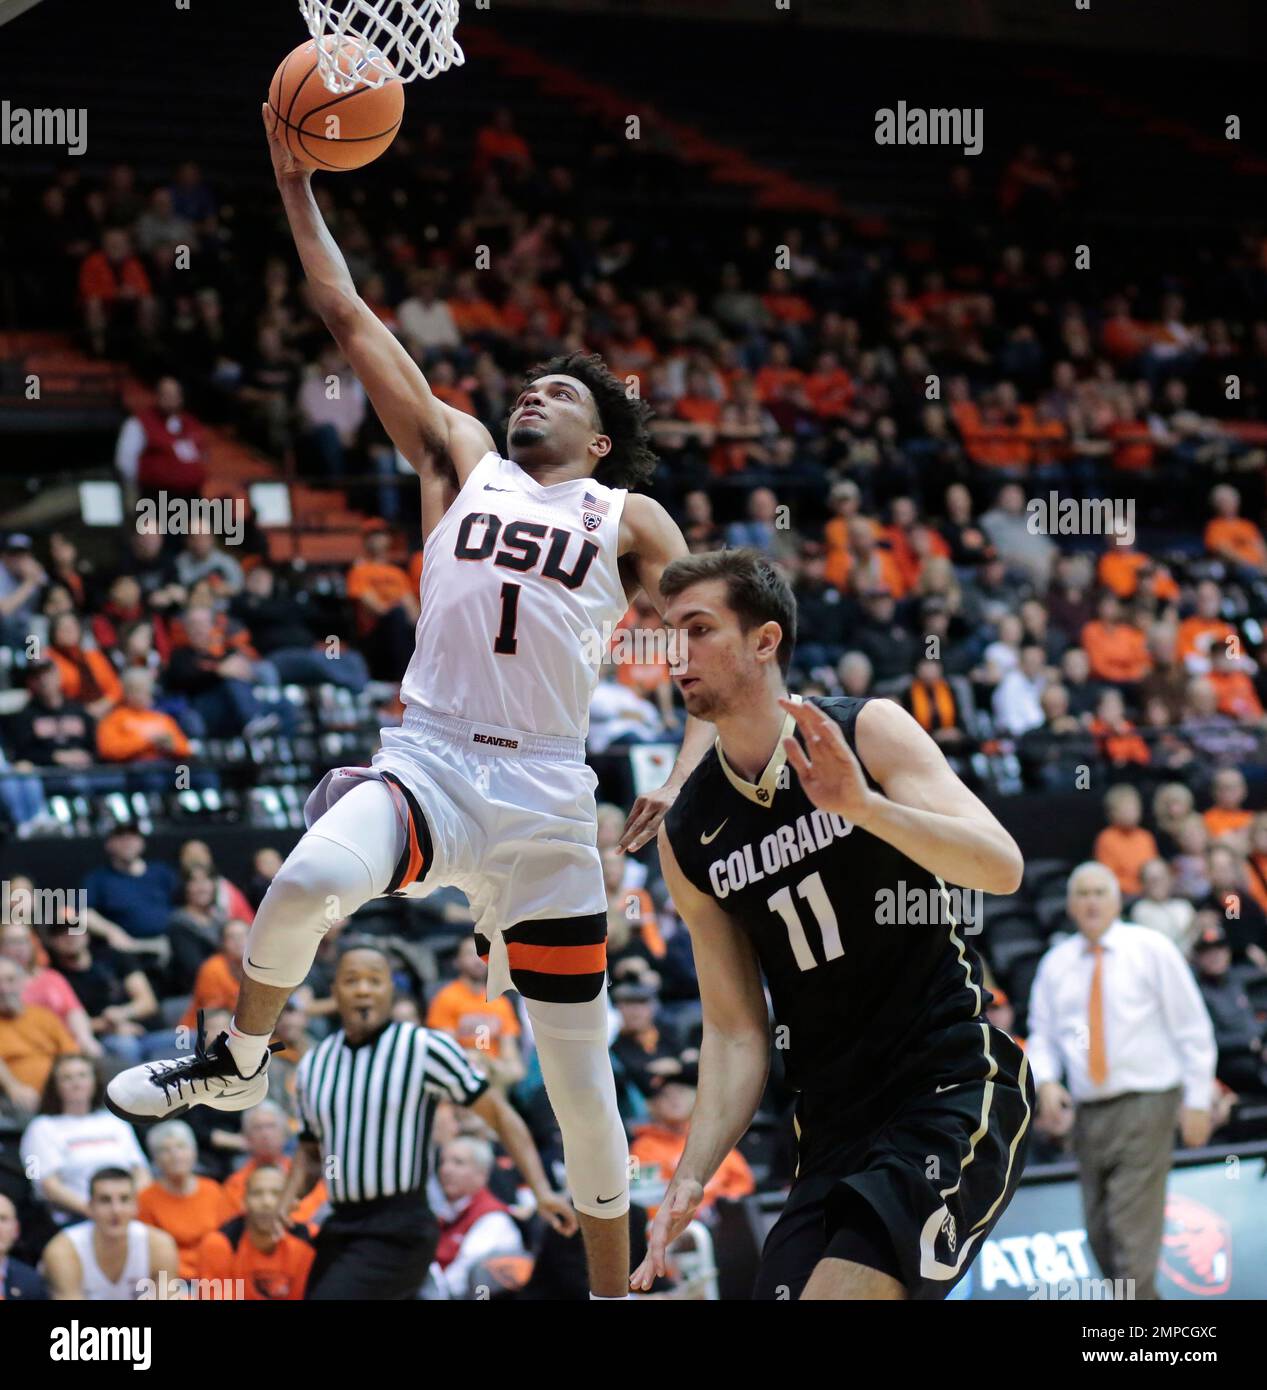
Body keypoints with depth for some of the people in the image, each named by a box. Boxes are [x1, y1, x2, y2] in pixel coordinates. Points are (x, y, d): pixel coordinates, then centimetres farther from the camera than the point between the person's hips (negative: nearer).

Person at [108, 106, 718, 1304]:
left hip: (546, 798, 0)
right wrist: (297, 187, 5)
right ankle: (240, 1062, -4)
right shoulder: (462, 460, 13)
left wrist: (684, 778, -6)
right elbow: (350, 319, 10)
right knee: (310, 880, -33)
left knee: (578, 1070, 3)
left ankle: (614, 1295, 18)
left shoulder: (629, 522, 10)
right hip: (426, 763, 0)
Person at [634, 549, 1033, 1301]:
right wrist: (691, 1177, -4)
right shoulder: (688, 838, 7)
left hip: (956, 1094, -6)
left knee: (838, 1288, -24)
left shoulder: (869, 732, -5)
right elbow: (736, 1031, 9)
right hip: (835, 1126, 6)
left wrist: (863, 804, -30)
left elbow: (1002, 867, -17)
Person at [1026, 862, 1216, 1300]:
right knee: (1100, 1232, 6)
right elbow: (1042, 1034, 14)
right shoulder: (1056, 963, 11)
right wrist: (1046, 1081, -7)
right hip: (1088, 1112, 5)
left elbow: (1192, 1029, 0)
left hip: (1145, 1104, -5)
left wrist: (1197, 1100, -6)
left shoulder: (1151, 950, 0)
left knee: (1133, 1229, -14)